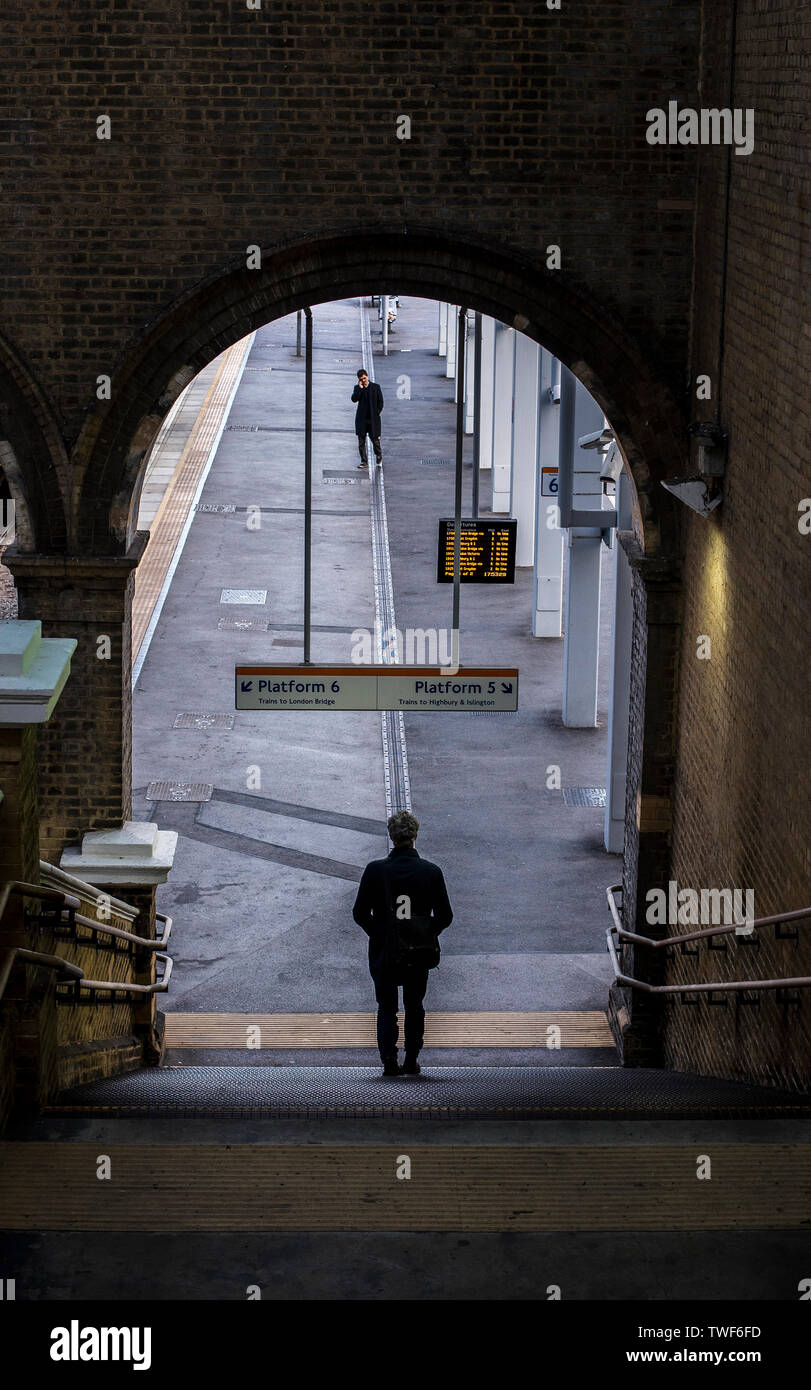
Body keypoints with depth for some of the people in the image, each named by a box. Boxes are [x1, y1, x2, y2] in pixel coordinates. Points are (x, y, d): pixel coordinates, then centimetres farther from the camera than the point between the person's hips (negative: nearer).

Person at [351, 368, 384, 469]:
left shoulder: (375, 387, 2)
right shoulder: (357, 388, 5)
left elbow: (380, 402, 5)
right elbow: (354, 399, -12)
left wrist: (376, 413, -2)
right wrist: (360, 388, -16)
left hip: (373, 419, -2)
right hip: (361, 419, 2)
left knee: (375, 440, 2)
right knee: (361, 442, 1)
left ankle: (379, 457, 28)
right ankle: (363, 462, 7)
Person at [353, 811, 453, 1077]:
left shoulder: (375, 870, -11)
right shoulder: (431, 872, -9)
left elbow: (360, 913, -8)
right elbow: (445, 916, -6)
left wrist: (377, 932, 9)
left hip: (382, 952, -1)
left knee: (387, 1007, 12)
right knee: (414, 1006, 18)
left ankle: (389, 1060, -3)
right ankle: (411, 1061, 17)